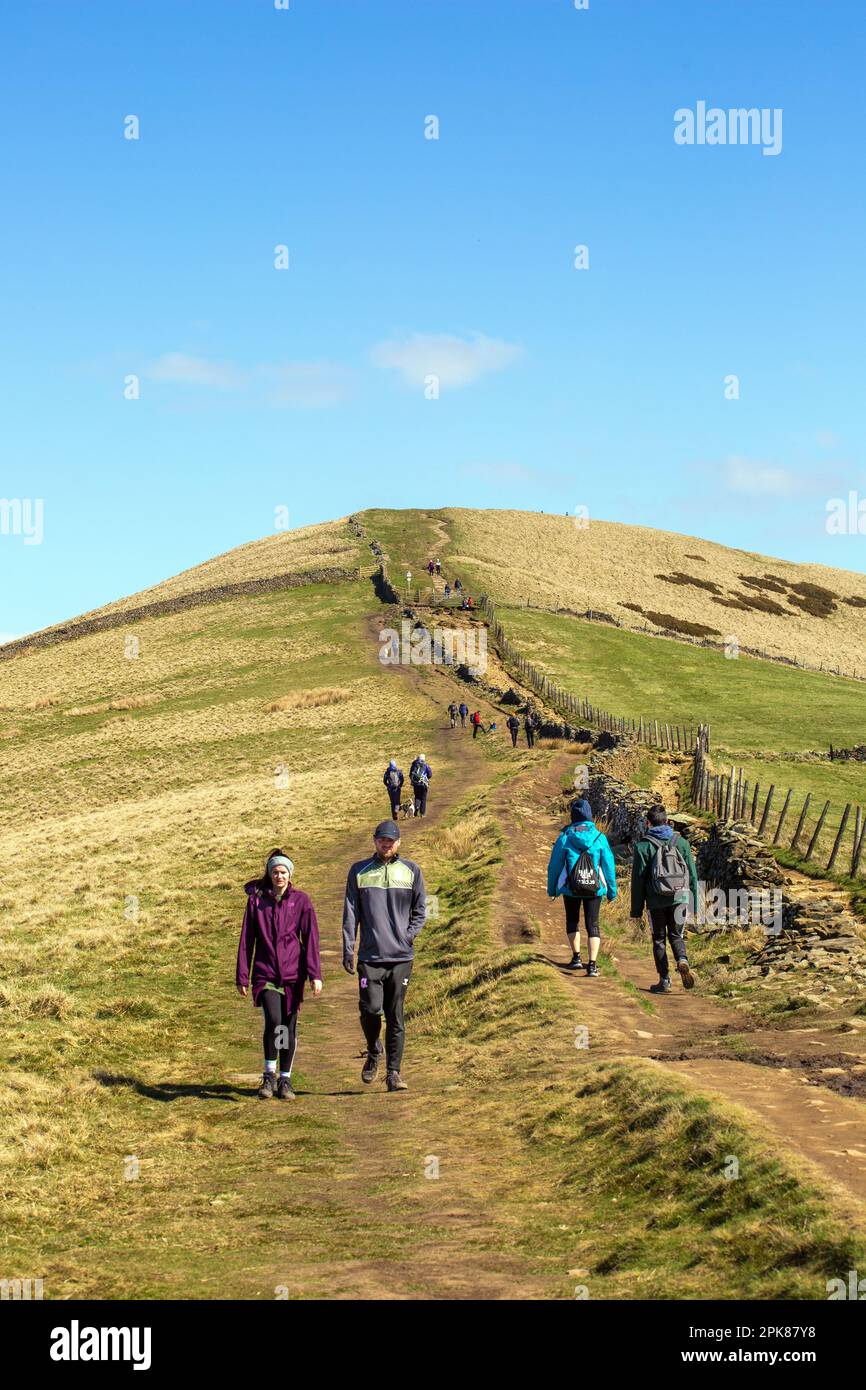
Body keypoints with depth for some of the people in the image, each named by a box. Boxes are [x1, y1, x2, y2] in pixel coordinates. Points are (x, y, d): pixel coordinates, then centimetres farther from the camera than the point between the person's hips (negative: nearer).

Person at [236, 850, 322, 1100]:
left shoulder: (301, 900, 2)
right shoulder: (256, 899, 4)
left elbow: (311, 938, 0)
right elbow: (246, 939, 7)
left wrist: (315, 975, -7)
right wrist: (242, 976, 6)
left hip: (292, 974, 1)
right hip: (265, 973, -1)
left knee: (289, 1027, 6)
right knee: (273, 1020, -19)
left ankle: (285, 1080, 18)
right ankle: (269, 1075, -3)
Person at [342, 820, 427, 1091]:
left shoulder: (411, 871, 9)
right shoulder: (359, 871, 8)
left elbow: (420, 910, 13)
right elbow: (350, 913, 7)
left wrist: (409, 936, -1)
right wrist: (348, 949, 0)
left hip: (401, 957, 1)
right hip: (370, 956, 0)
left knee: (396, 1017, 0)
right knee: (370, 1009, -8)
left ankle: (393, 1073, 5)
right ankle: (373, 1054, 20)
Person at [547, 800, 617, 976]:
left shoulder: (565, 838, -9)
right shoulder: (599, 838, -7)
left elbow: (554, 865, -2)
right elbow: (609, 866, -1)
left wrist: (552, 889, 11)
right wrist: (612, 891, 10)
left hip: (571, 889, 0)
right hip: (594, 889, 0)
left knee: (572, 921, 22)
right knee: (593, 925, 6)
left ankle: (576, 957, 20)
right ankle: (592, 964, -6)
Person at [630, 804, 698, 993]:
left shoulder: (643, 846, -5)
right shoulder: (681, 842, 4)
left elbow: (638, 879, -5)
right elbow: (693, 875, 5)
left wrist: (637, 910, 1)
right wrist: (694, 903, 12)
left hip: (657, 901, -2)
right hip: (680, 898, 2)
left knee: (659, 940, 12)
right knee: (676, 936, 16)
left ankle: (664, 981, 10)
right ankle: (682, 961, -14)